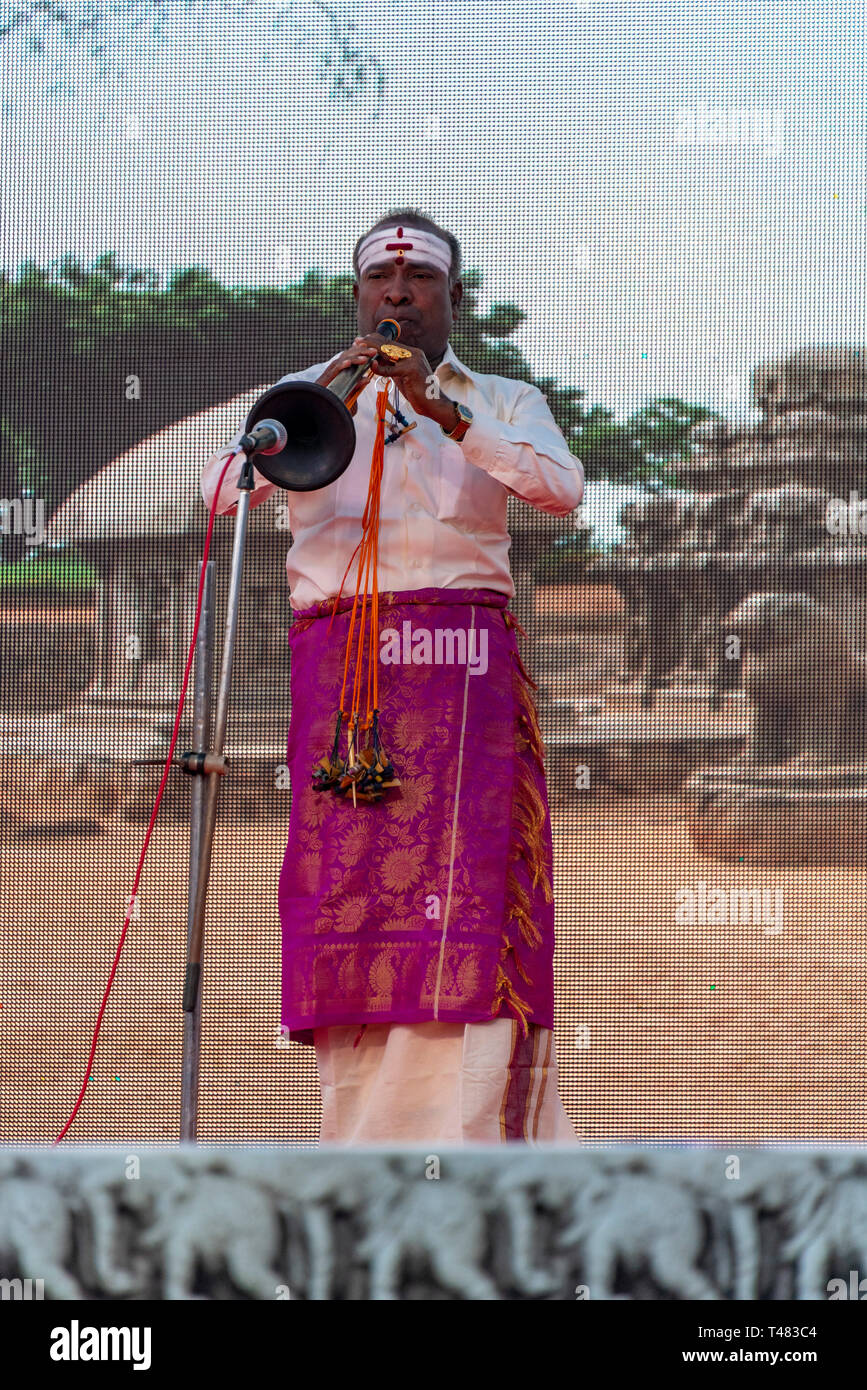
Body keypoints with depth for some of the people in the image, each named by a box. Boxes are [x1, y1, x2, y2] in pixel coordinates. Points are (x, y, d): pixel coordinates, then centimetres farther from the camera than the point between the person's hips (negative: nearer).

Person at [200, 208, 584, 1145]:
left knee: (467, 877, -13)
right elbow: (222, 486, 2)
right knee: (344, 879, -7)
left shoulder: (502, 403, 18)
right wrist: (317, 399, -11)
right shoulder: (309, 393, 20)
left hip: (464, 658, -1)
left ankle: (468, 1132, -16)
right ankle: (363, 1122, -5)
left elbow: (562, 487, -4)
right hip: (337, 657, 1)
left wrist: (445, 413, -13)